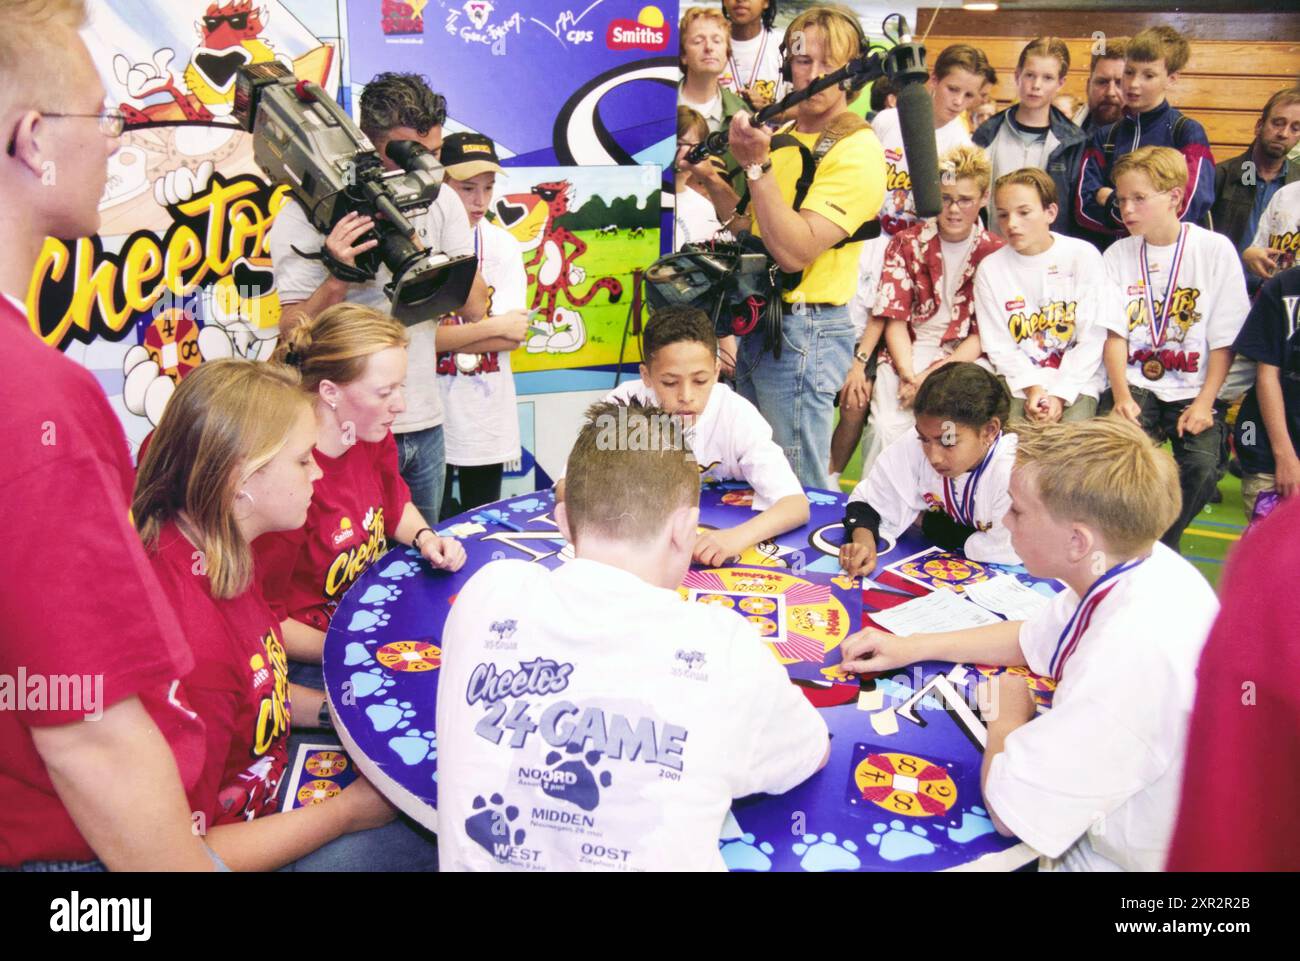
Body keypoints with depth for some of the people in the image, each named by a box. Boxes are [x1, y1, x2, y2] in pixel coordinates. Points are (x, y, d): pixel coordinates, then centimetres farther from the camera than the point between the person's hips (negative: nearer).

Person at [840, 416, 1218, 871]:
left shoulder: (1136, 651, -38)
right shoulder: (1134, 565, -10)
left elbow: (1010, 809, -28)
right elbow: (1033, 640, 11)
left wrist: (1008, 714, -9)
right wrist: (911, 647, 7)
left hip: (1113, 857, -7)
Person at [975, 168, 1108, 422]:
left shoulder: (1083, 256, -3)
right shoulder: (990, 268, 0)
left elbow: (1092, 339, -6)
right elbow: (999, 346, -1)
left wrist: (1059, 395, -14)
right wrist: (1033, 389, -15)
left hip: (1076, 380, -1)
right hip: (1018, 381, 1)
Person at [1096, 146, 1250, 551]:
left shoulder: (1215, 250, 0)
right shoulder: (1118, 255, 7)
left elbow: (1224, 340, -1)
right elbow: (1115, 334, 1)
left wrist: (1204, 403, -12)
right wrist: (1121, 395, -14)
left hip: (1193, 387, -1)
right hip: (1134, 384, 1)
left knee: (1202, 465, -25)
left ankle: (1160, 548, 3)